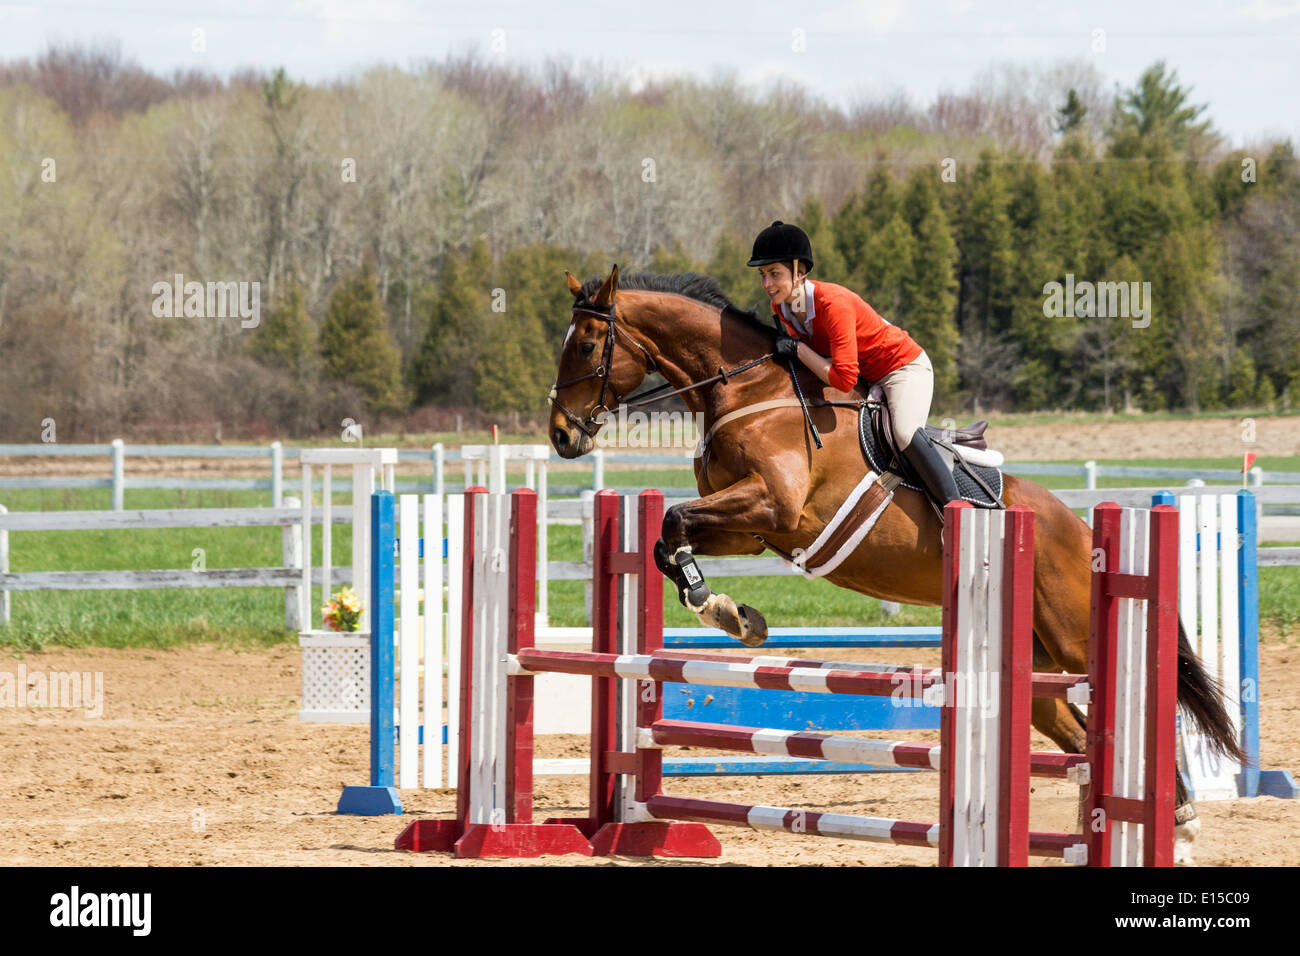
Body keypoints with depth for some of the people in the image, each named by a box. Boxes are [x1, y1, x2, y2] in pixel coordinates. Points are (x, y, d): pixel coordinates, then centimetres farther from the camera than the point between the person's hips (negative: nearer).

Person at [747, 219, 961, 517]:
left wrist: (798, 349, -30)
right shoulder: (780, 305, -9)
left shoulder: (834, 303, -34)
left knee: (905, 434, -33)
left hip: (905, 367, -9)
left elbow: (844, 379, -37)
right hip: (864, 377, 9)